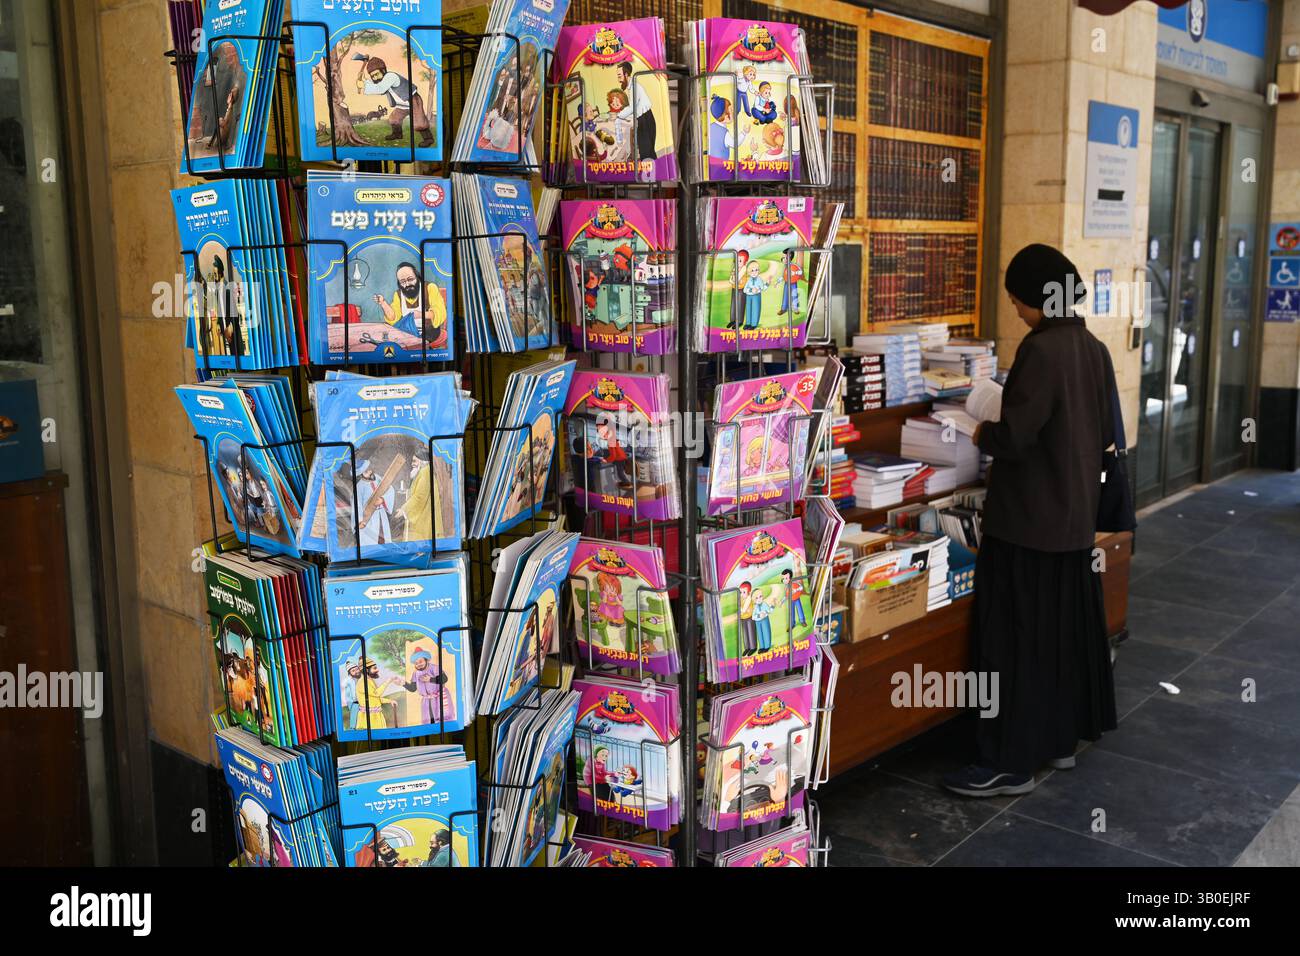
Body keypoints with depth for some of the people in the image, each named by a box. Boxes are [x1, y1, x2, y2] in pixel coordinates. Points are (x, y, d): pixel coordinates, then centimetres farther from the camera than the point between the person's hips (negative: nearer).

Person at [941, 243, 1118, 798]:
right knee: (1067, 627, 17)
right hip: (1076, 514, 9)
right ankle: (1062, 738, 29)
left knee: (1017, 636, -1)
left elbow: (1014, 435, -22)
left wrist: (983, 436, -2)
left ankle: (1012, 761, 6)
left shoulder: (1040, 350, -20)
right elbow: (1104, 434, 14)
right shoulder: (1094, 350, 7)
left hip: (1030, 518, -9)